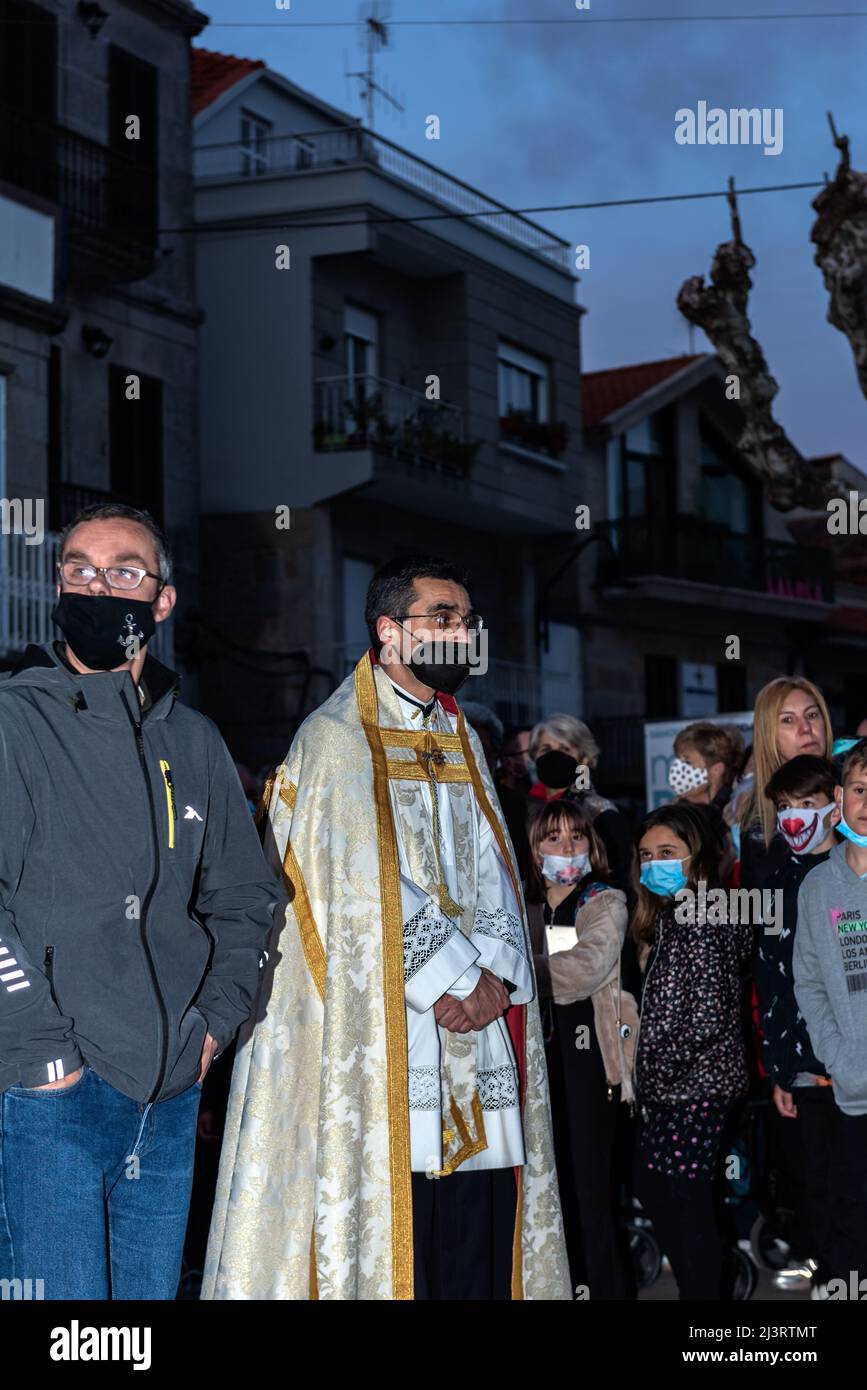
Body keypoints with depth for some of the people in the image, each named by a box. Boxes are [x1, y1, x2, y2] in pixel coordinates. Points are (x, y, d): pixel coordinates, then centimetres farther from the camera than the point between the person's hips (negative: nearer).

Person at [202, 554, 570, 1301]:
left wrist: (494, 971, -6)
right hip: (381, 1034, -6)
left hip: (474, 1015, 6)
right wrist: (452, 978, -12)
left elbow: (493, 869, 11)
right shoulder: (336, 741, -2)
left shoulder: (461, 742, 19)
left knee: (480, 1223, 1)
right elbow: (363, 887, -11)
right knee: (394, 1222, -7)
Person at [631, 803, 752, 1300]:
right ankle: (696, 1287, 26)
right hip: (674, 1086, 10)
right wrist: (653, 1073, 11)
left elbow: (710, 1012, -23)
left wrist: (663, 1067, -17)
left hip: (695, 1084, -10)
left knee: (688, 1198, -4)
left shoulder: (699, 917, -16)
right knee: (653, 1187, 16)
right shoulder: (672, 914, 13)